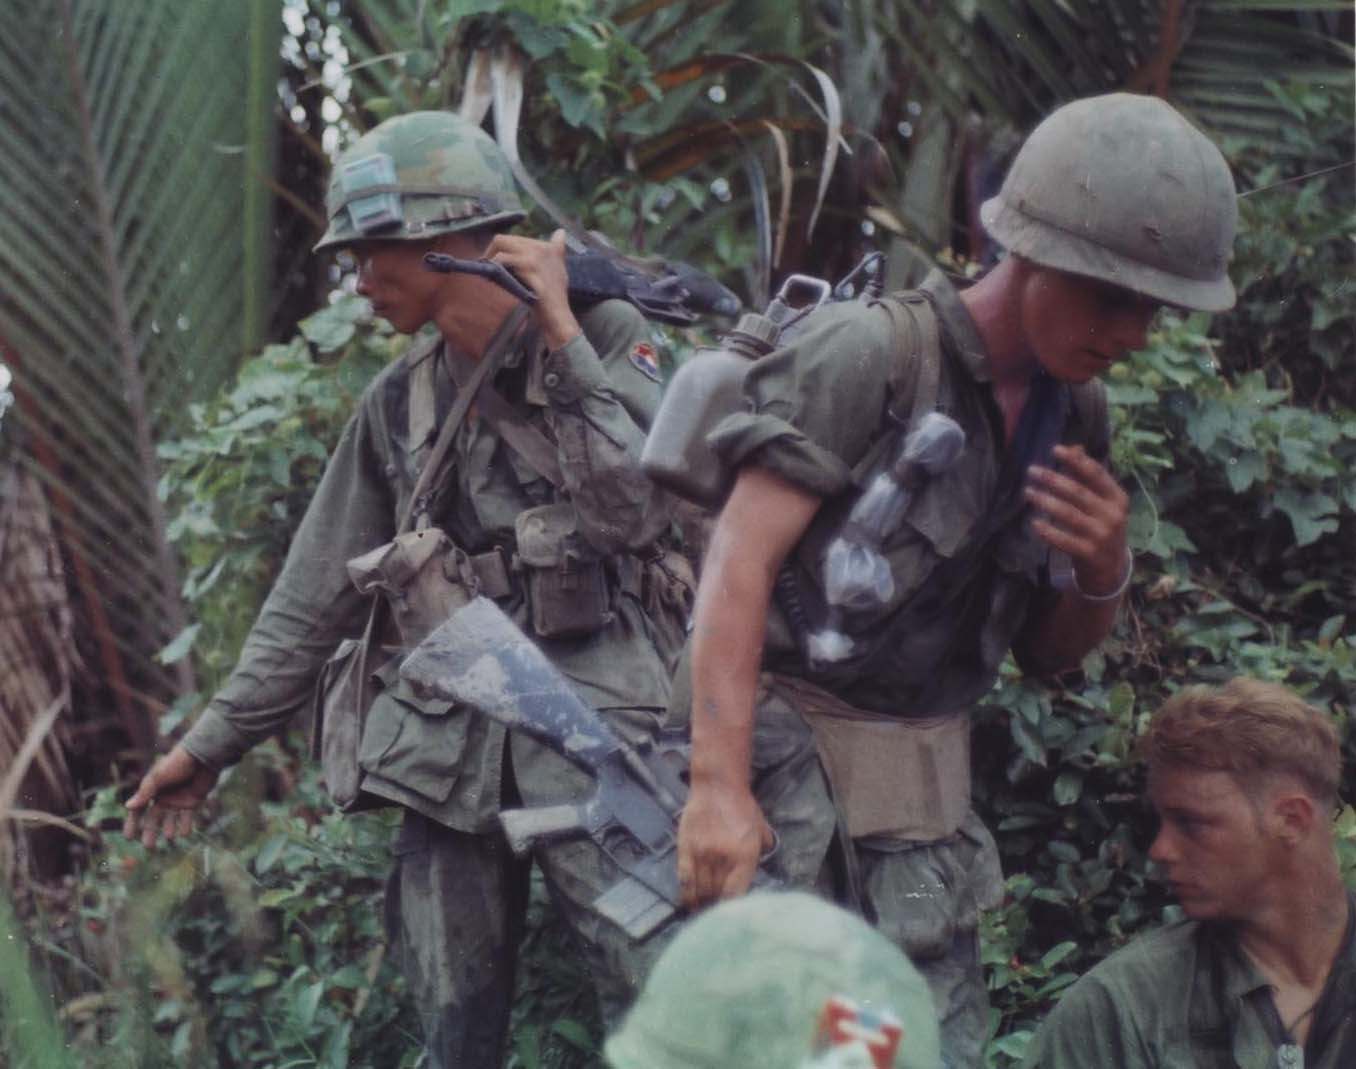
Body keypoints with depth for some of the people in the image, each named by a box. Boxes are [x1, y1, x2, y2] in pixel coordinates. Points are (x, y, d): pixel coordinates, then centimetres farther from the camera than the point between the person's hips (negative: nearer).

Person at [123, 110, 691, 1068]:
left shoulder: (607, 340, 1)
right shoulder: (399, 403, 15)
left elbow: (636, 513, -14)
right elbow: (316, 596, 19)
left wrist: (558, 336, -12)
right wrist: (213, 742, 18)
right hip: (448, 739, 5)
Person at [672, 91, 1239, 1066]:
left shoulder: (1075, 414, 10)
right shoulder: (872, 354, -12)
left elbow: (1051, 653, 18)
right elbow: (739, 563, -18)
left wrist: (1104, 572, -6)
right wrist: (718, 790, -26)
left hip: (927, 792, 7)